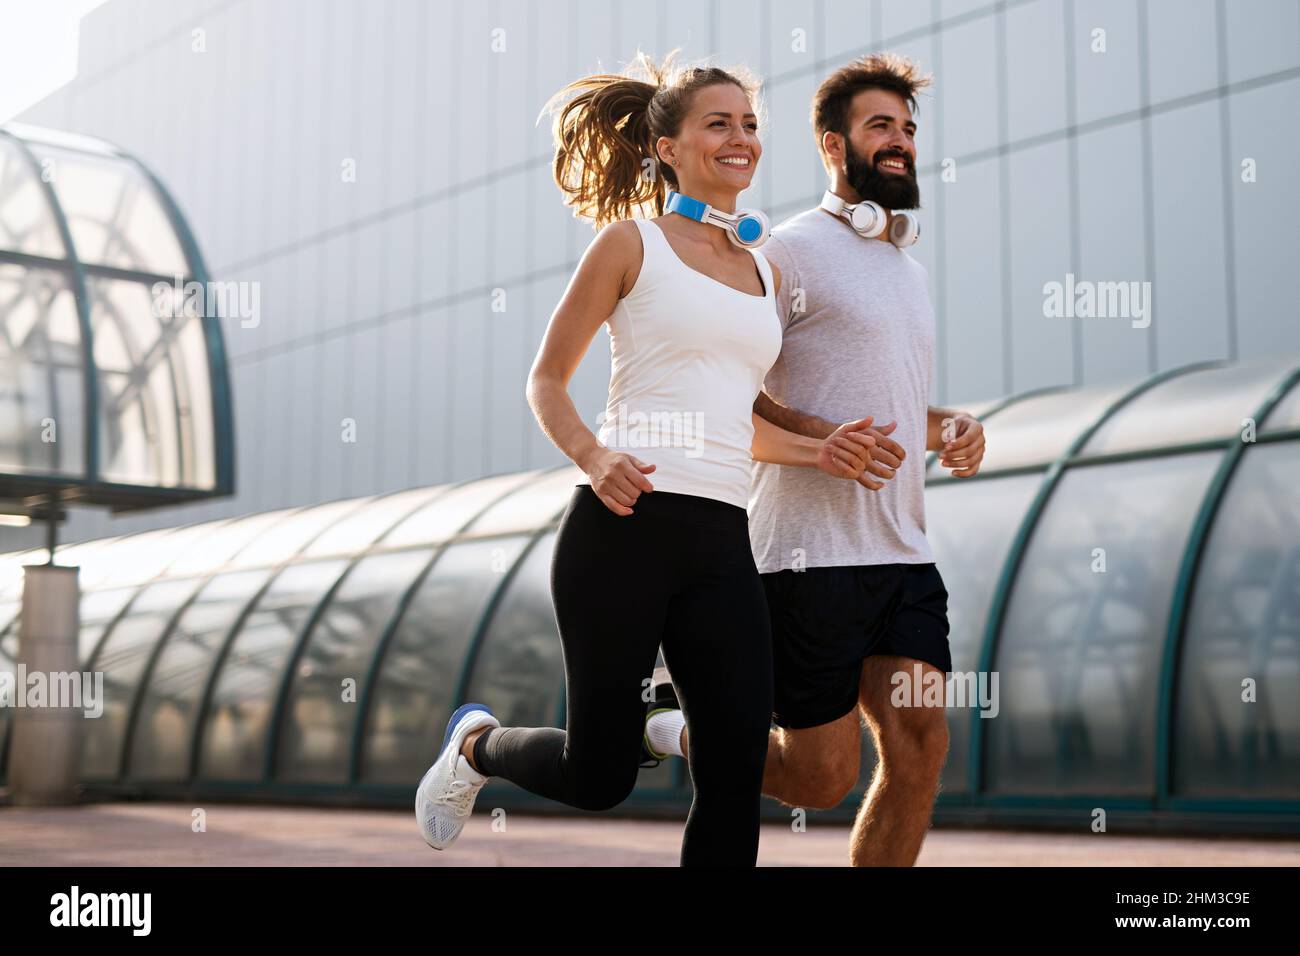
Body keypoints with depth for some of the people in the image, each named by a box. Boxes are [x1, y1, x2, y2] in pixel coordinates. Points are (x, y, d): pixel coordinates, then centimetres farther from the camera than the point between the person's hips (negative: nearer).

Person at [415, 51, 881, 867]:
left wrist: (815, 452, 8)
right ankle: (476, 744, 33)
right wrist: (592, 457, -15)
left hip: (722, 544, 5)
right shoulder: (632, 243, 3)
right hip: (626, 525, -5)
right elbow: (546, 381, 4)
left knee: (738, 773, -2)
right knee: (599, 777, 1)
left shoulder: (765, 272, 19)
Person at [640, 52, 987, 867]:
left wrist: (952, 428, 7)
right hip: (812, 551, -7)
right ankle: (685, 722, 25)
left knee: (920, 746, -6)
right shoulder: (791, 251, -5)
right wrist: (818, 434, -22)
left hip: (903, 551, 7)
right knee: (822, 777, -2)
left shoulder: (911, 273, 21)